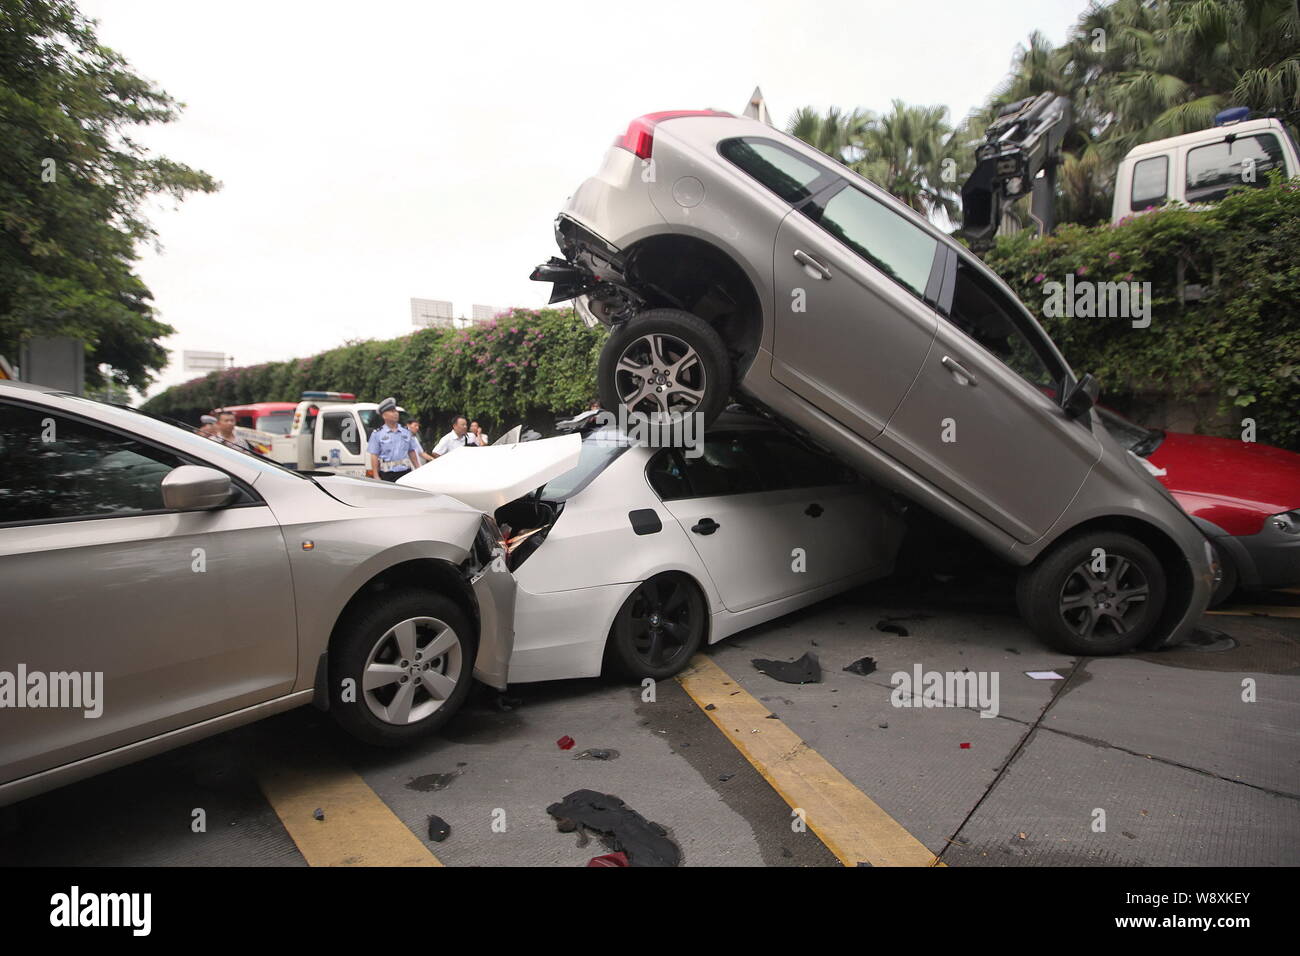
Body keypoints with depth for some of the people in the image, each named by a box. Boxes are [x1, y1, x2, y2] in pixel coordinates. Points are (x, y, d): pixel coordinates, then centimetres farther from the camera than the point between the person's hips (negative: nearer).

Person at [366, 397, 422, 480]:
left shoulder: (406, 431, 12)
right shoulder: (377, 434, 1)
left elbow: (412, 452, 15)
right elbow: (374, 456, -2)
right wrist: (376, 476, -9)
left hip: (405, 473, 3)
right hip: (387, 475, -3)